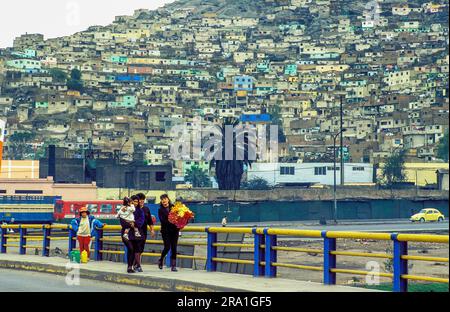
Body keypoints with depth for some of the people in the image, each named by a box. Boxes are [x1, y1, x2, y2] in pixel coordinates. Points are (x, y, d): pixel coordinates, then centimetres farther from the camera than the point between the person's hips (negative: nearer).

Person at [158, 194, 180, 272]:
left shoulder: (173, 207, 7)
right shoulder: (160, 210, 2)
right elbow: (162, 220, -9)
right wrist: (170, 222, -23)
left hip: (174, 230, 2)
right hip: (166, 231, -2)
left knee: (174, 247, -1)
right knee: (167, 247, -6)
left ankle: (173, 265, 5)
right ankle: (161, 260, 21)